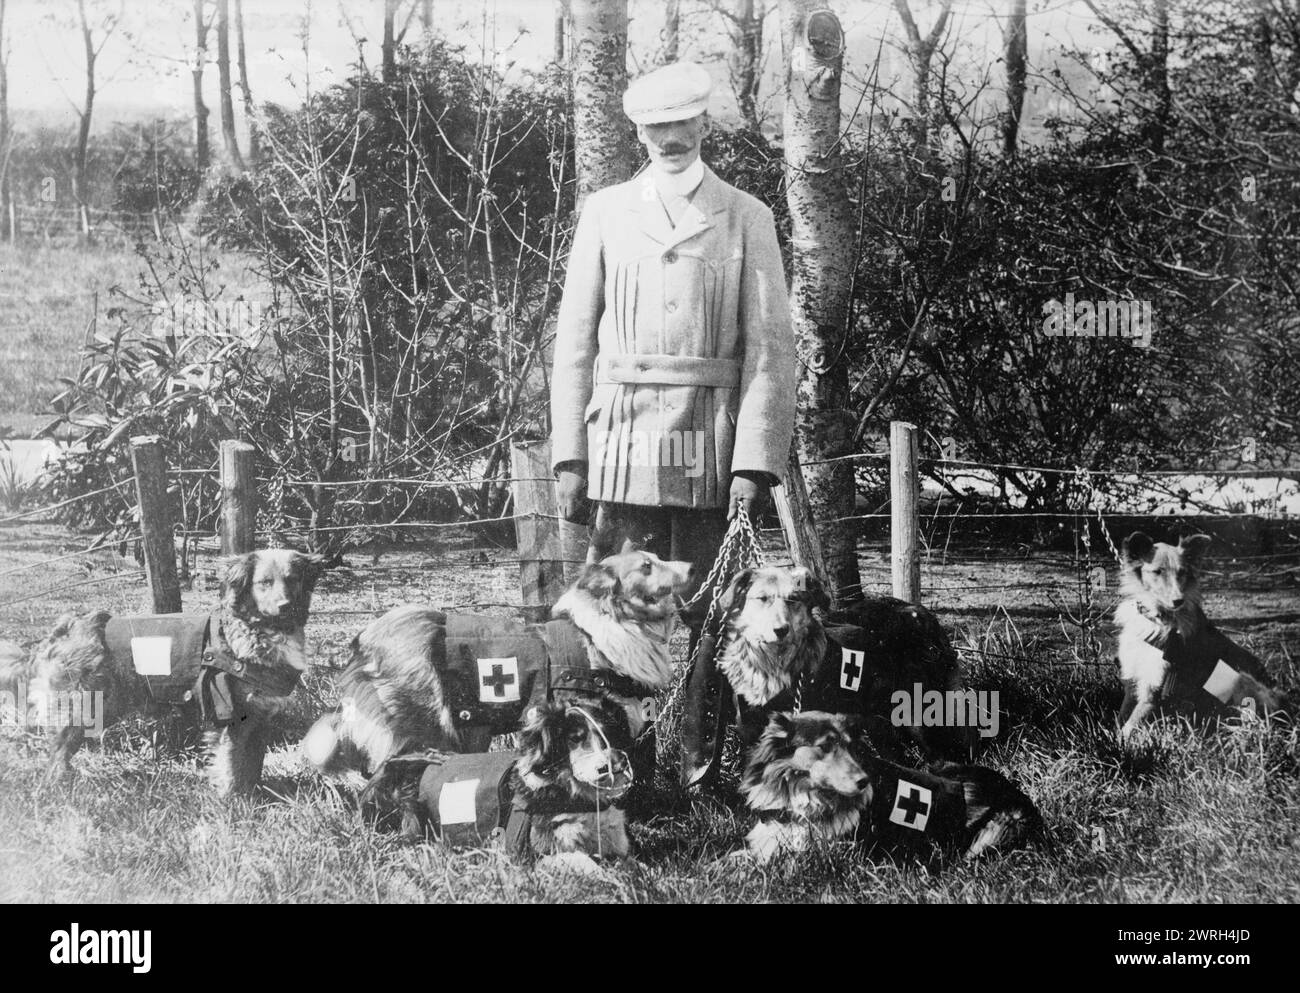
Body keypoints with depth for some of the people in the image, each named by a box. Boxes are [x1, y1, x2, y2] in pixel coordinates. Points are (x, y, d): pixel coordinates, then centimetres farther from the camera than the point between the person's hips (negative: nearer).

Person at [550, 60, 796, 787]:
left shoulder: (746, 218, 6)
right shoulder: (605, 214, 10)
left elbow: (770, 348, 1)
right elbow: (575, 340, 9)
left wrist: (755, 465, -9)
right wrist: (569, 456, 1)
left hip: (710, 449, -1)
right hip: (622, 445, 1)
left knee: (705, 615, 2)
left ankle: (700, 766, 10)